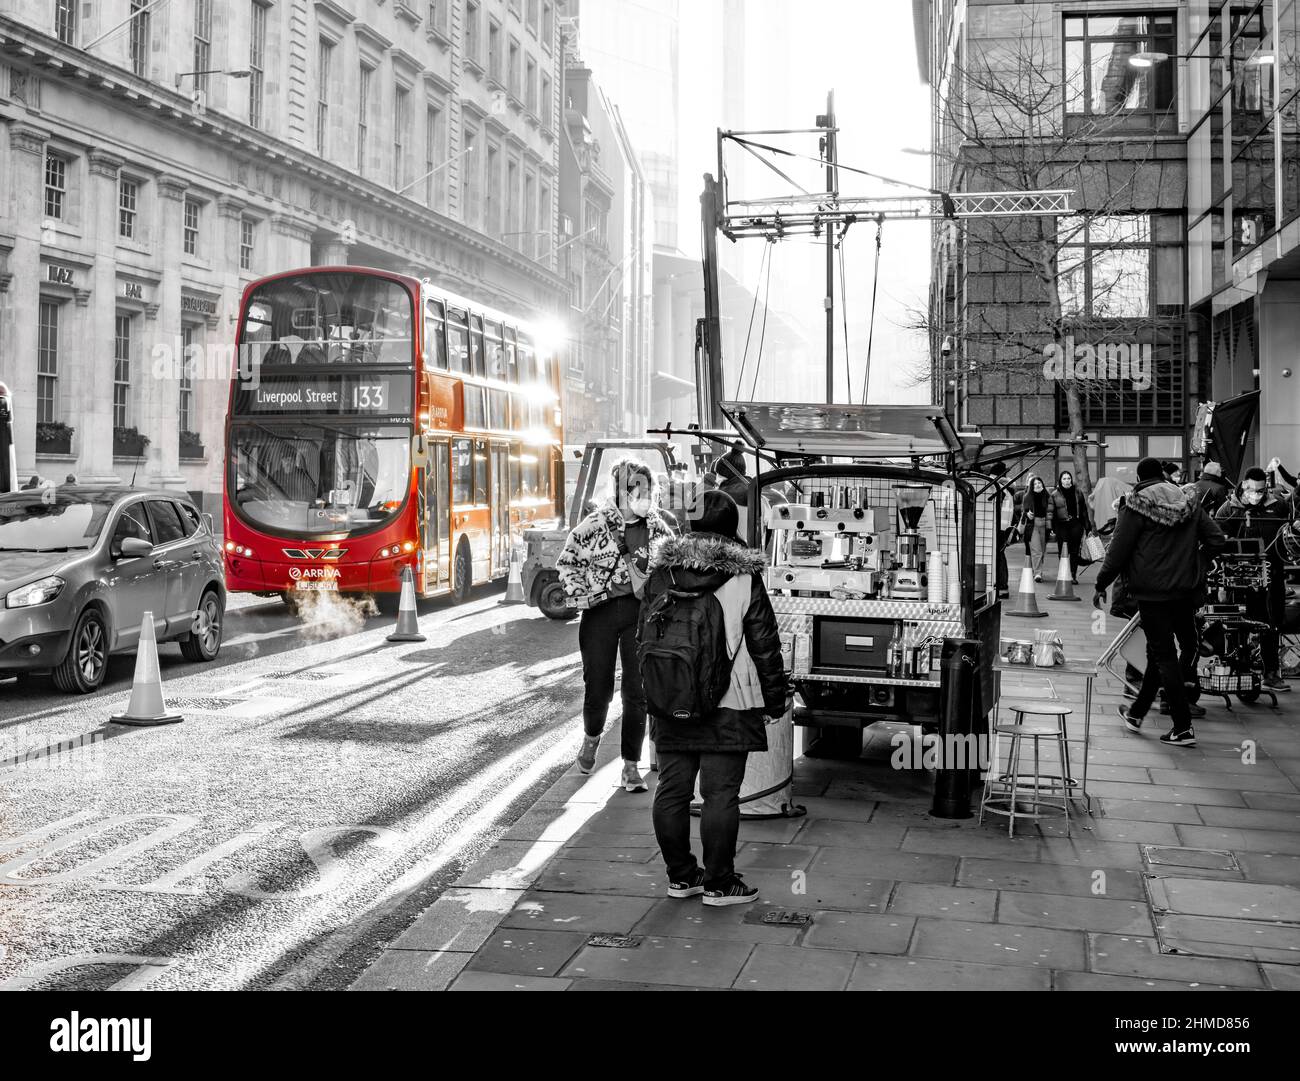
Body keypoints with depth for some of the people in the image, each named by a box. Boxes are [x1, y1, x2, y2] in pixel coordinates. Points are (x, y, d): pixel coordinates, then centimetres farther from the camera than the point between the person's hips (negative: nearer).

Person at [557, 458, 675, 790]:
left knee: (637, 692, -1)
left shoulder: (658, 528, 4)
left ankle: (631, 766, 9)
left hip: (640, 613, 1)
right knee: (598, 687, 5)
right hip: (600, 612, -1)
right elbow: (566, 561, 6)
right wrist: (581, 596, -4)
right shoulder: (595, 524, -3)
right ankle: (592, 737, 38)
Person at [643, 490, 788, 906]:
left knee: (672, 790, 11)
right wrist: (775, 699, 6)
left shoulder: (661, 575, 3)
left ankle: (680, 876, 21)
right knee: (720, 793, 2)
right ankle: (718, 882, 8)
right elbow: (764, 643, -4)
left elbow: (646, 637, 9)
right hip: (727, 704, -4)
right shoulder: (744, 578, -8)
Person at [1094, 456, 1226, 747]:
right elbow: (1217, 539, 4)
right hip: (1186, 591, 5)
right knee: (1159, 651, 17)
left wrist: (1101, 584, 0)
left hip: (1153, 592, -5)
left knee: (1164, 655, -2)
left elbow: (1118, 550, -9)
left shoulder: (1136, 506, -7)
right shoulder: (1189, 504, 8)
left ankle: (1183, 728, -5)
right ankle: (1136, 713, 28)